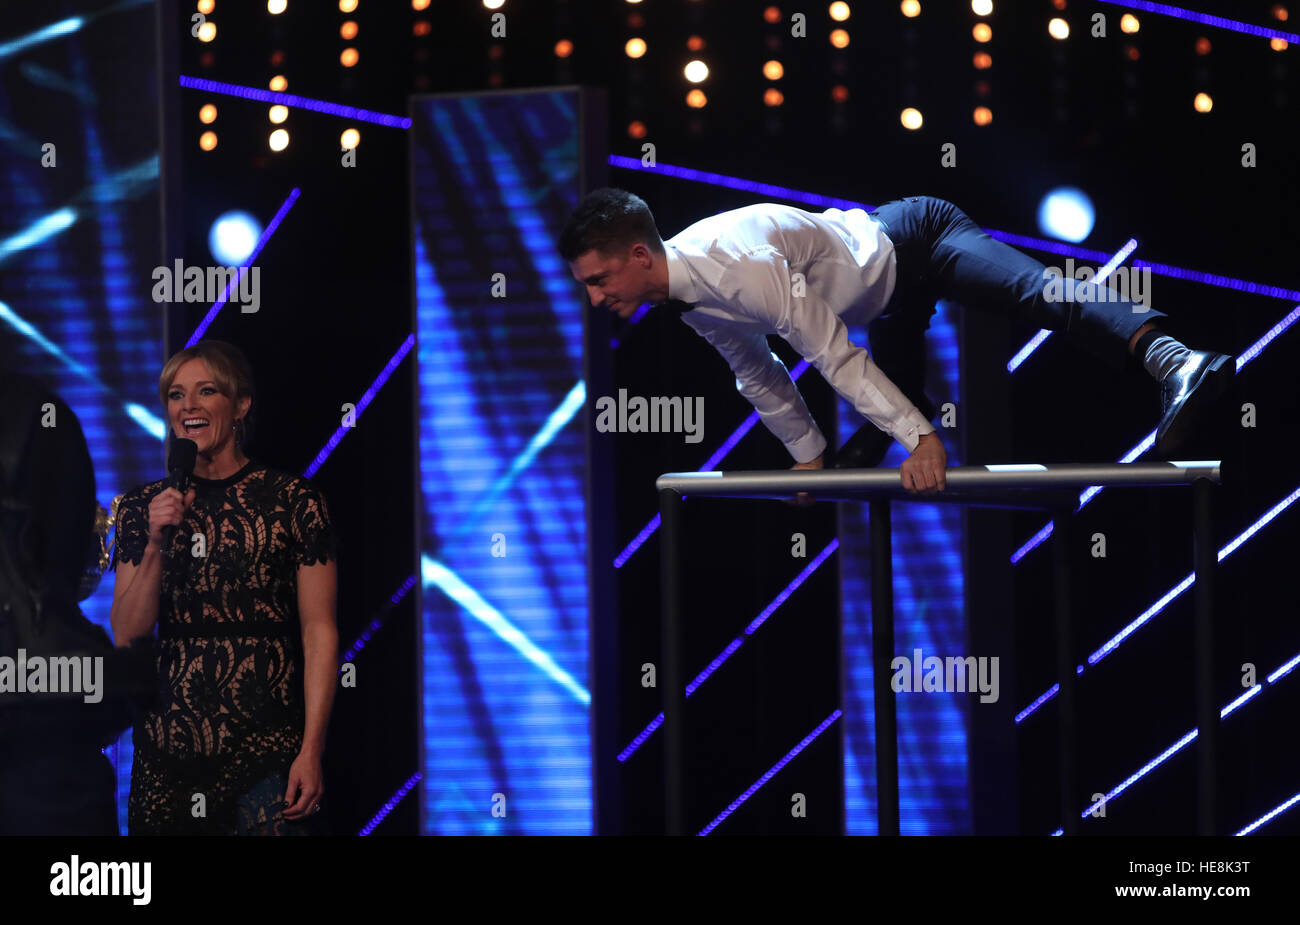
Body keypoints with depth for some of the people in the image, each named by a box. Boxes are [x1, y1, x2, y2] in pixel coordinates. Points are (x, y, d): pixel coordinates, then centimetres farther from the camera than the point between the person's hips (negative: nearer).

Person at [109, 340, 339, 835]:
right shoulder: (144, 506, 9)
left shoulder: (292, 500, -1)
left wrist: (311, 750, -12)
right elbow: (127, 636, 4)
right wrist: (156, 545, -10)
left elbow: (319, 633, -4)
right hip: (168, 746, 3)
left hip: (267, 745, -3)